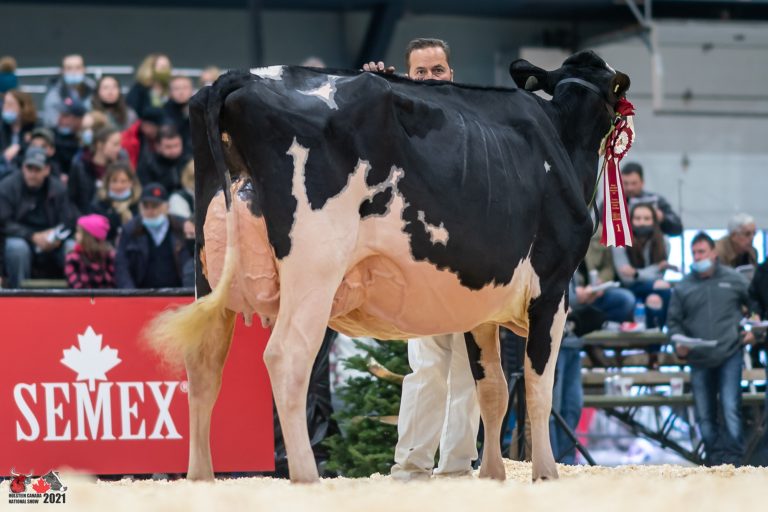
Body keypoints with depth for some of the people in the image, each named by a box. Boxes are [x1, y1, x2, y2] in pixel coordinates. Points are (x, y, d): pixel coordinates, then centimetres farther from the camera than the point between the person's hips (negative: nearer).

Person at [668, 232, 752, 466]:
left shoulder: (733, 279, 3)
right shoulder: (684, 287, 6)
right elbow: (673, 321, 11)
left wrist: (753, 330, 2)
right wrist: (677, 342, -8)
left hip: (729, 355, -3)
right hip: (699, 359, 3)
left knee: (731, 409, -13)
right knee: (704, 415, 5)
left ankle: (733, 459, -11)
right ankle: (714, 458, 14)